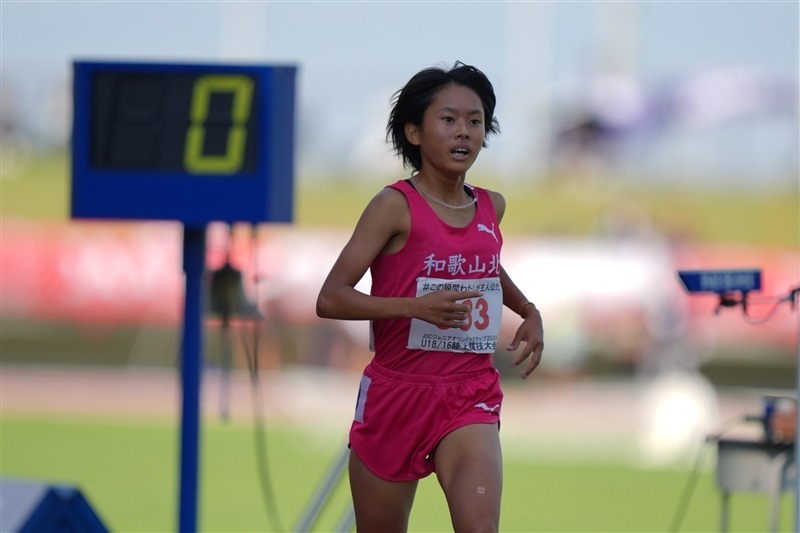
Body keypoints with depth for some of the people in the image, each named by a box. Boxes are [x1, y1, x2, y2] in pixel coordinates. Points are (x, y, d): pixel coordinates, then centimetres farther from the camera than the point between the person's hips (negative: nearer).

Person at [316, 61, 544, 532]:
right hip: (397, 392, -3)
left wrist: (529, 312, 16)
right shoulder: (396, 206, -10)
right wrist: (416, 306, -28)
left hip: (471, 395, 3)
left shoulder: (492, 207, 6)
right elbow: (331, 299, -17)